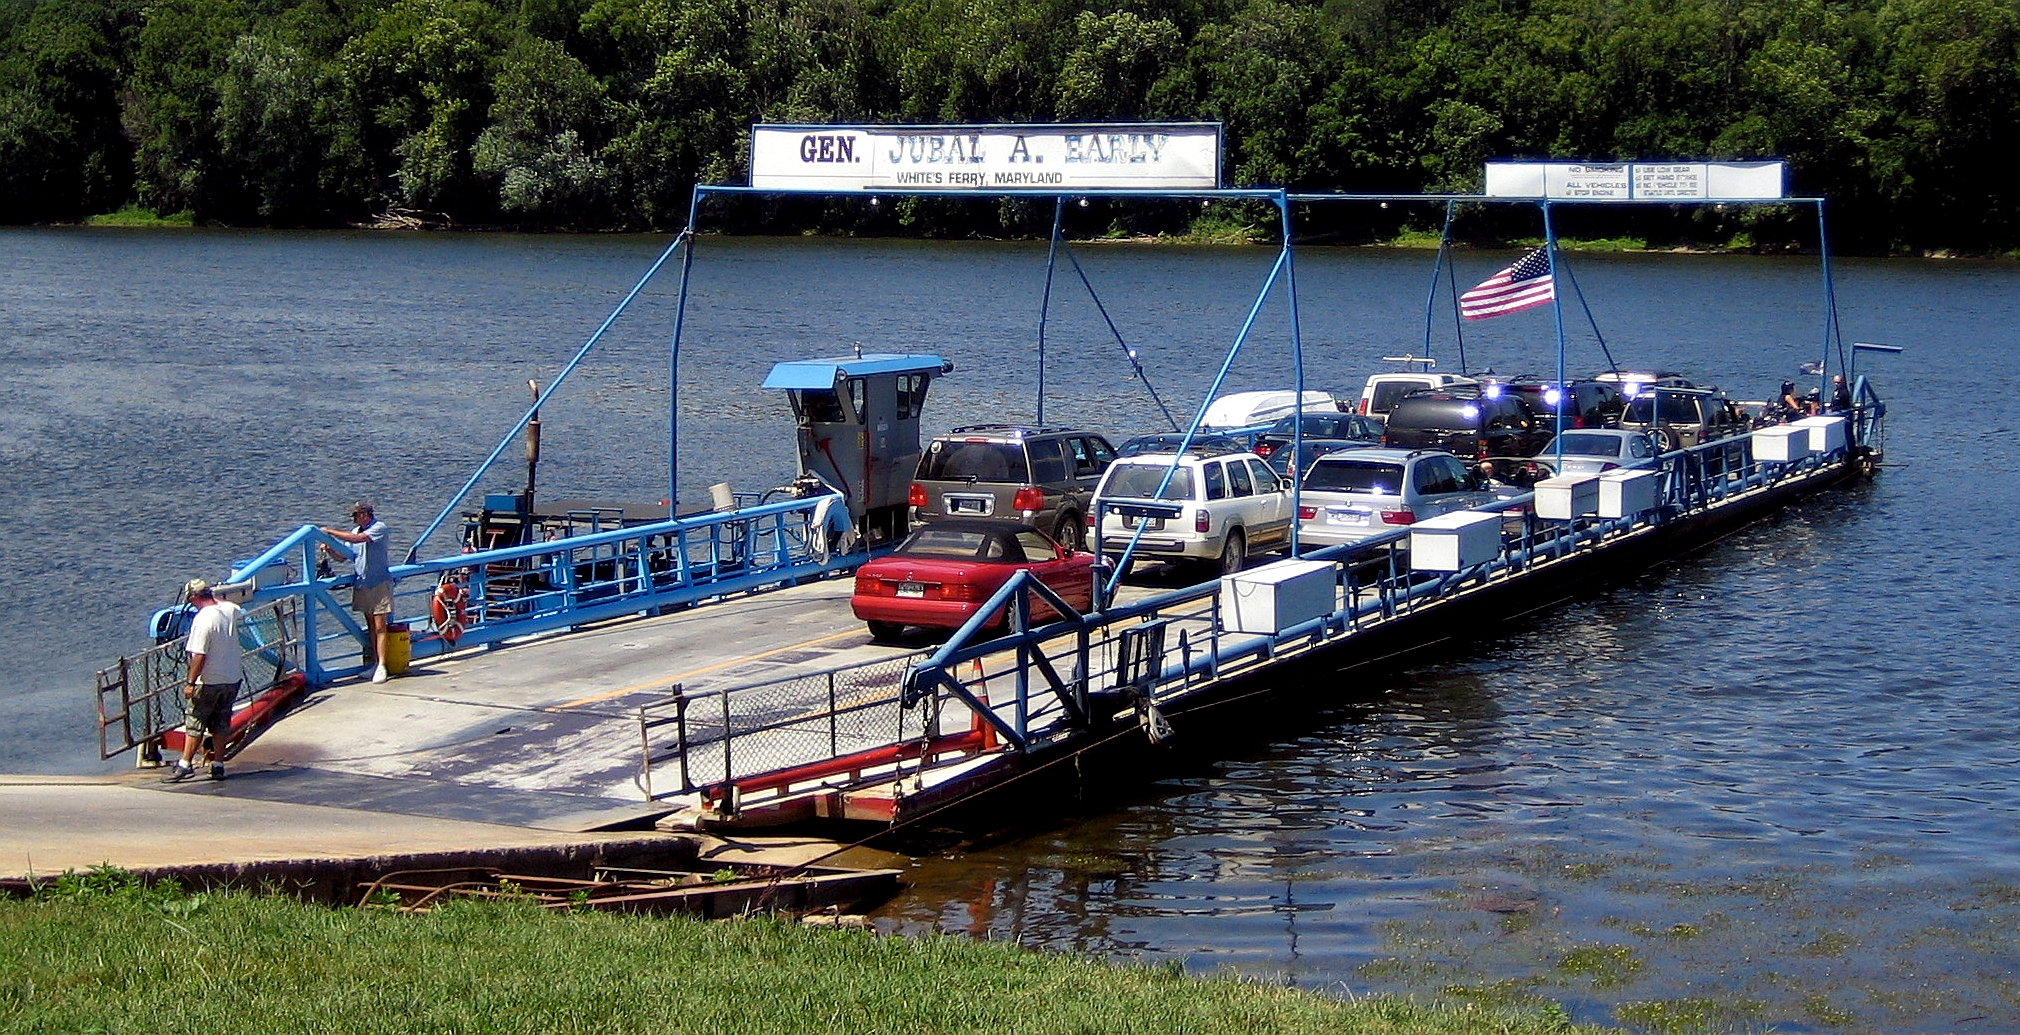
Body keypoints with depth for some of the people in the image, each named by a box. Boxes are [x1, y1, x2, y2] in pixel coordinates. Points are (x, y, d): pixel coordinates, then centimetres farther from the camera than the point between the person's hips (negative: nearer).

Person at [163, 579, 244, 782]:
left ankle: (185, 764, 3)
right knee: (221, 725, 13)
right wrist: (216, 599, 36)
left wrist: (191, 683, -16)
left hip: (208, 683, -7)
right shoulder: (230, 609, 1)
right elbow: (241, 614, 30)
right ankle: (218, 766, 14)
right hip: (232, 680, 7)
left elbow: (199, 656, -22)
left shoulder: (202, 620, -20)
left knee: (194, 724, 2)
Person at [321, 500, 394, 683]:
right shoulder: (356, 531, 13)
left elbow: (357, 539, -23)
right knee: (370, 626, 10)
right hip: (362, 584, 7)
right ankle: (374, 662, 15)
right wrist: (331, 548, -6)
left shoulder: (379, 528, -9)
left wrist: (331, 532, -17)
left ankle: (381, 666, -10)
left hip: (379, 583, -7)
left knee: (379, 626, -8)